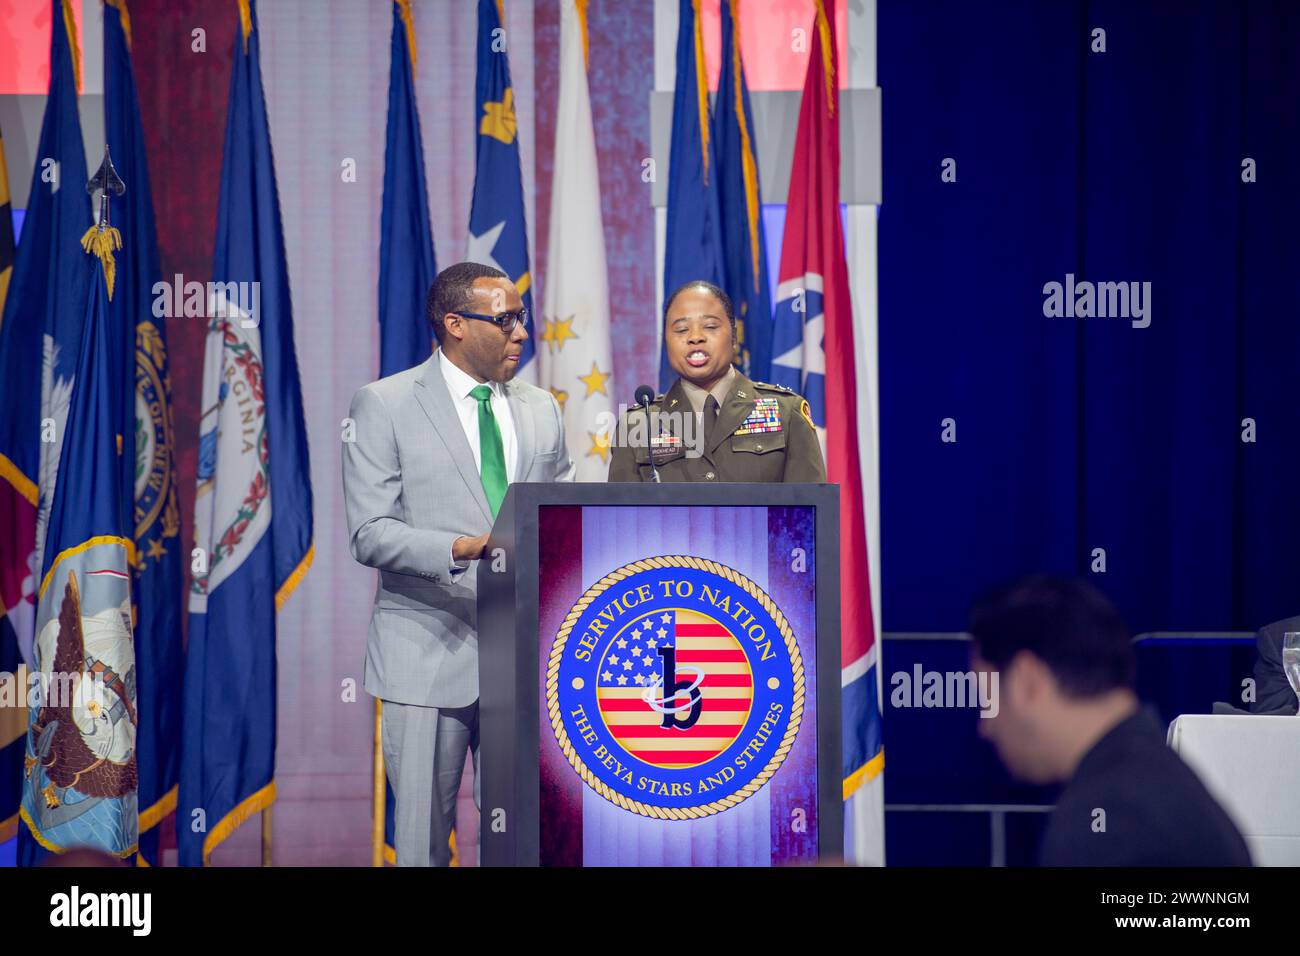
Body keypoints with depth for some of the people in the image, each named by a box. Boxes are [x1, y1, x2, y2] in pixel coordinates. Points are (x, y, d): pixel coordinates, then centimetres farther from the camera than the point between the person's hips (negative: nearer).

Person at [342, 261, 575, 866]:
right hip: (431, 655, -4)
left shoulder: (540, 410, 15)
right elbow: (370, 533, -9)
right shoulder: (383, 406, -1)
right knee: (423, 840, -1)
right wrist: (461, 549, -25)